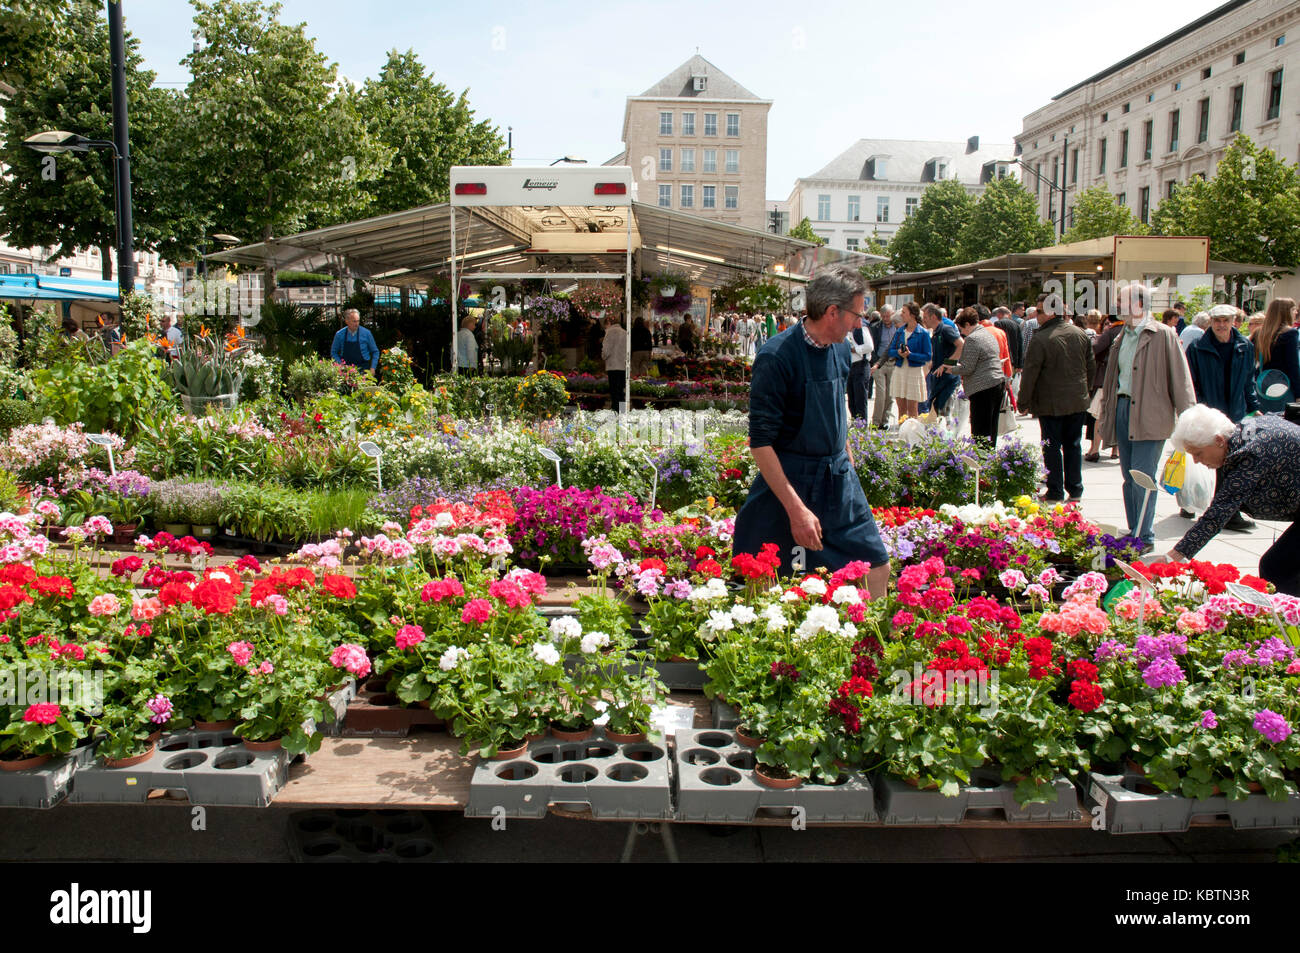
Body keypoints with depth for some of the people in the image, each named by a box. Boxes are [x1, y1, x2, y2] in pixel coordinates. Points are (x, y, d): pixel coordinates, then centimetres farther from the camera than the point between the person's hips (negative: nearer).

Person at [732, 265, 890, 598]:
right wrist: (796, 509, -24)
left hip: (841, 483, 7)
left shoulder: (840, 349, 5)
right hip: (791, 483, -6)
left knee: (878, 568, 8)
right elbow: (760, 442, -21)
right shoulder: (778, 356, -19)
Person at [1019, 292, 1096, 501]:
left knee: (1052, 447, 3)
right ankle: (1075, 489, 19)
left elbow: (1030, 373, -14)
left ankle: (1055, 492, 6)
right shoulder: (1080, 334, 5)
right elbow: (1092, 367, 14)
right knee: (1073, 445, 14)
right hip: (1078, 401, 6)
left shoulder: (1040, 339, -16)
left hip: (1051, 403, -6)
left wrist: (1024, 402, -5)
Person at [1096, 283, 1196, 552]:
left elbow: (1180, 378, -8)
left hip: (1150, 416, -7)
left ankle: (1145, 537, 1)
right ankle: (1134, 532, 20)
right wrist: (1105, 413, 20)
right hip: (1122, 408, 7)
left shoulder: (1163, 335, -6)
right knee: (1129, 477, 10)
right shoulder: (1123, 336, 14)